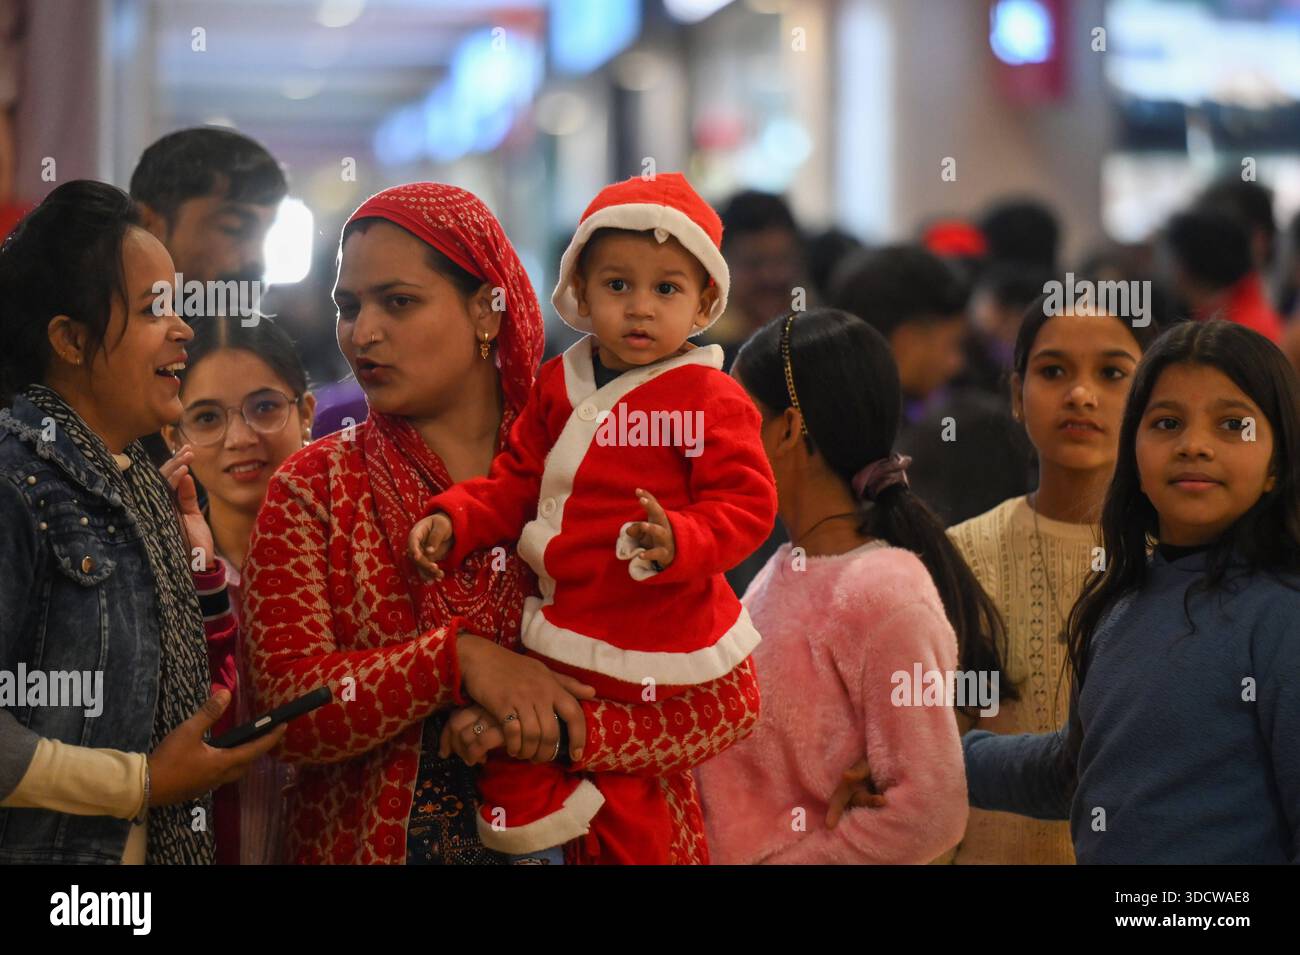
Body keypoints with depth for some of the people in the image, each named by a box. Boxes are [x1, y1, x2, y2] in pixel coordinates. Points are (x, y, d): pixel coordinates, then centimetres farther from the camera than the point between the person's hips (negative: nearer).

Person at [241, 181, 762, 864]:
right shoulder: (311, 490, -2)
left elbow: (732, 698, -9)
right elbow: (289, 713, -13)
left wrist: (560, 731, -23)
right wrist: (460, 658, -25)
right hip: (383, 842, 0)